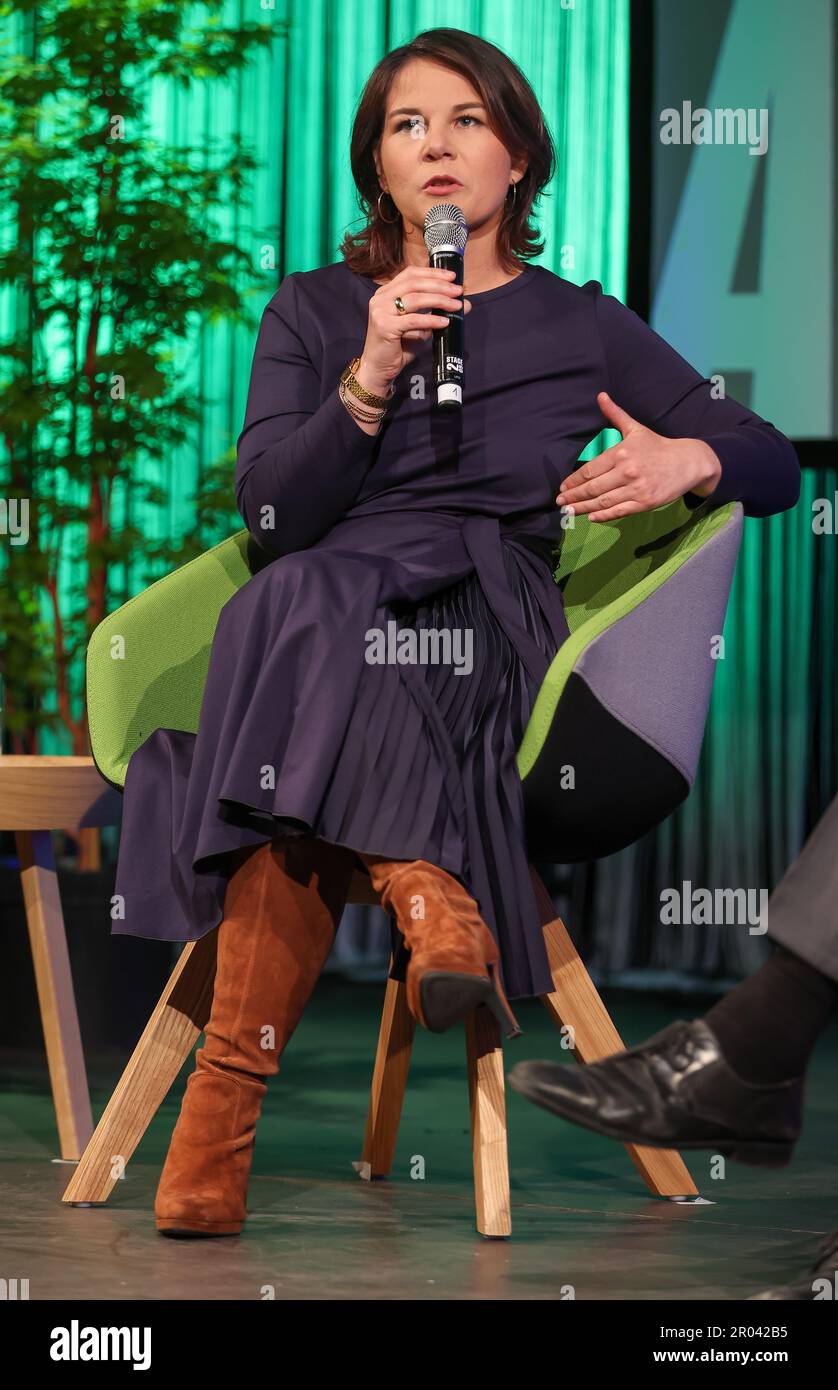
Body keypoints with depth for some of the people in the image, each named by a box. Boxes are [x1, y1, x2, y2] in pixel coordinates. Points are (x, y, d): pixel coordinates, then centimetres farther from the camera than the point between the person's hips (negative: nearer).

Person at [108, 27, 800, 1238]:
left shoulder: (581, 326, 19)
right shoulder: (312, 312, 20)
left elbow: (776, 462, 18)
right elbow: (267, 517, 5)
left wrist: (691, 460, -5)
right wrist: (372, 377, -8)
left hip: (489, 613, -1)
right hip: (324, 605, 1)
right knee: (311, 604, -37)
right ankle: (425, 895, -50)